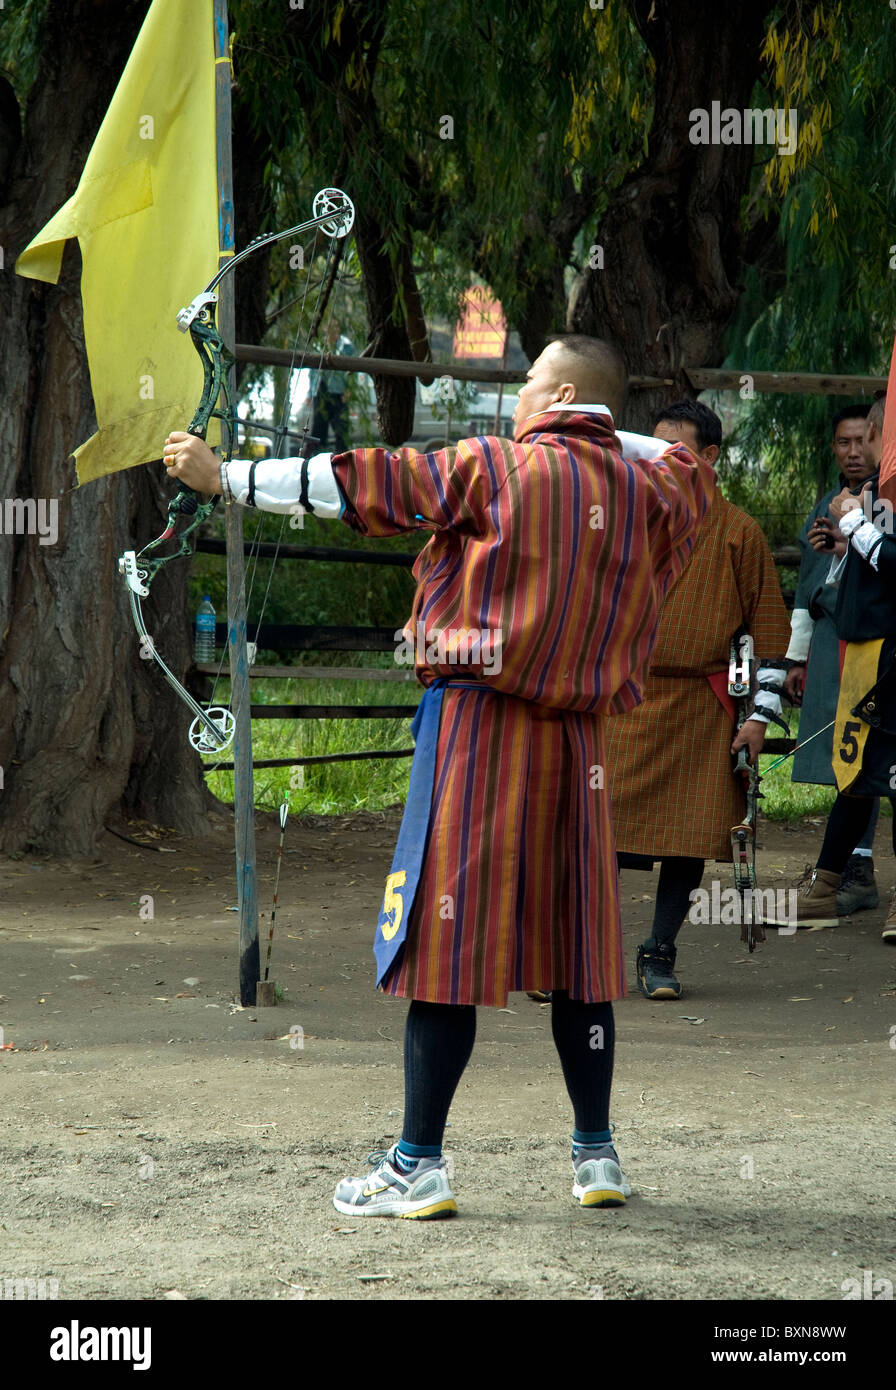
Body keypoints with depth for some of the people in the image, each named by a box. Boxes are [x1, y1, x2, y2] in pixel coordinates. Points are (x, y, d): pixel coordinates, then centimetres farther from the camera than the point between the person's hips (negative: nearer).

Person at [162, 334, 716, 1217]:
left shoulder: (493, 470, -6)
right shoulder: (648, 490, 7)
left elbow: (354, 485, -5)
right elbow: (689, 471, 32)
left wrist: (224, 478, 1)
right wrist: (604, 435, 32)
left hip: (478, 722, -5)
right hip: (578, 738, 5)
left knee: (445, 942, -4)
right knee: (576, 944, 12)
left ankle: (418, 1164, -4)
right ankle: (596, 1154, 16)